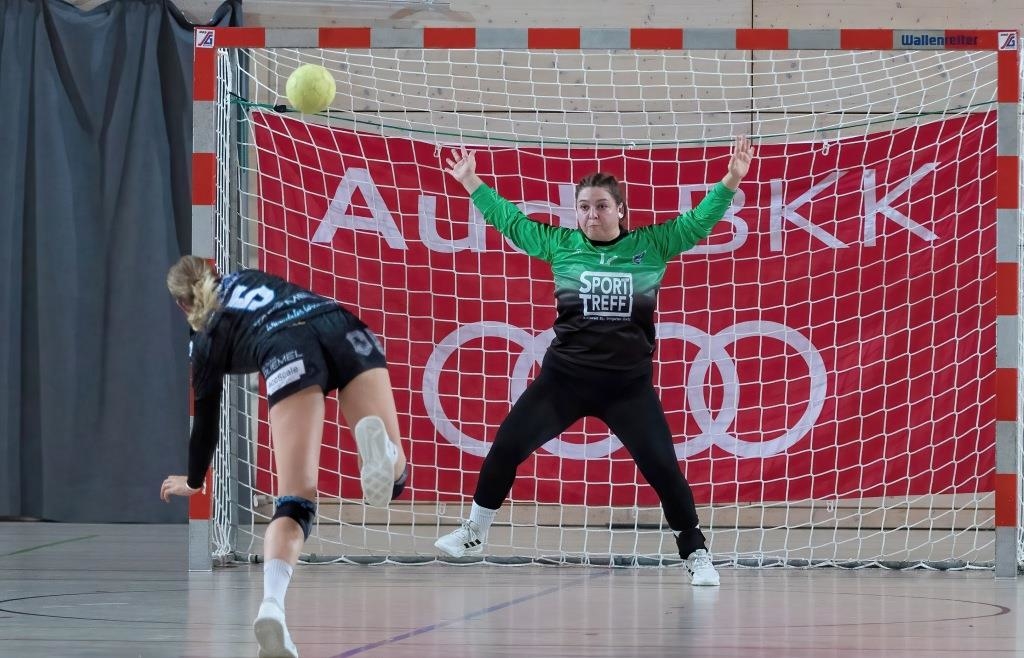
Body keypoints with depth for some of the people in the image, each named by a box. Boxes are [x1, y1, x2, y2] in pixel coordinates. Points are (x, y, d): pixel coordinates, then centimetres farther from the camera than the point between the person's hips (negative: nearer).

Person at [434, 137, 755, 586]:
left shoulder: (651, 246, 0)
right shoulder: (561, 245, 3)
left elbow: (698, 222, 1)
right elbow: (511, 221, 10)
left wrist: (731, 181, -11)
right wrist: (471, 183, 11)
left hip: (629, 385, -1)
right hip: (563, 378, 2)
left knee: (662, 467, -7)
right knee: (506, 448, 3)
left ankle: (695, 554, 7)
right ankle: (473, 535, 22)